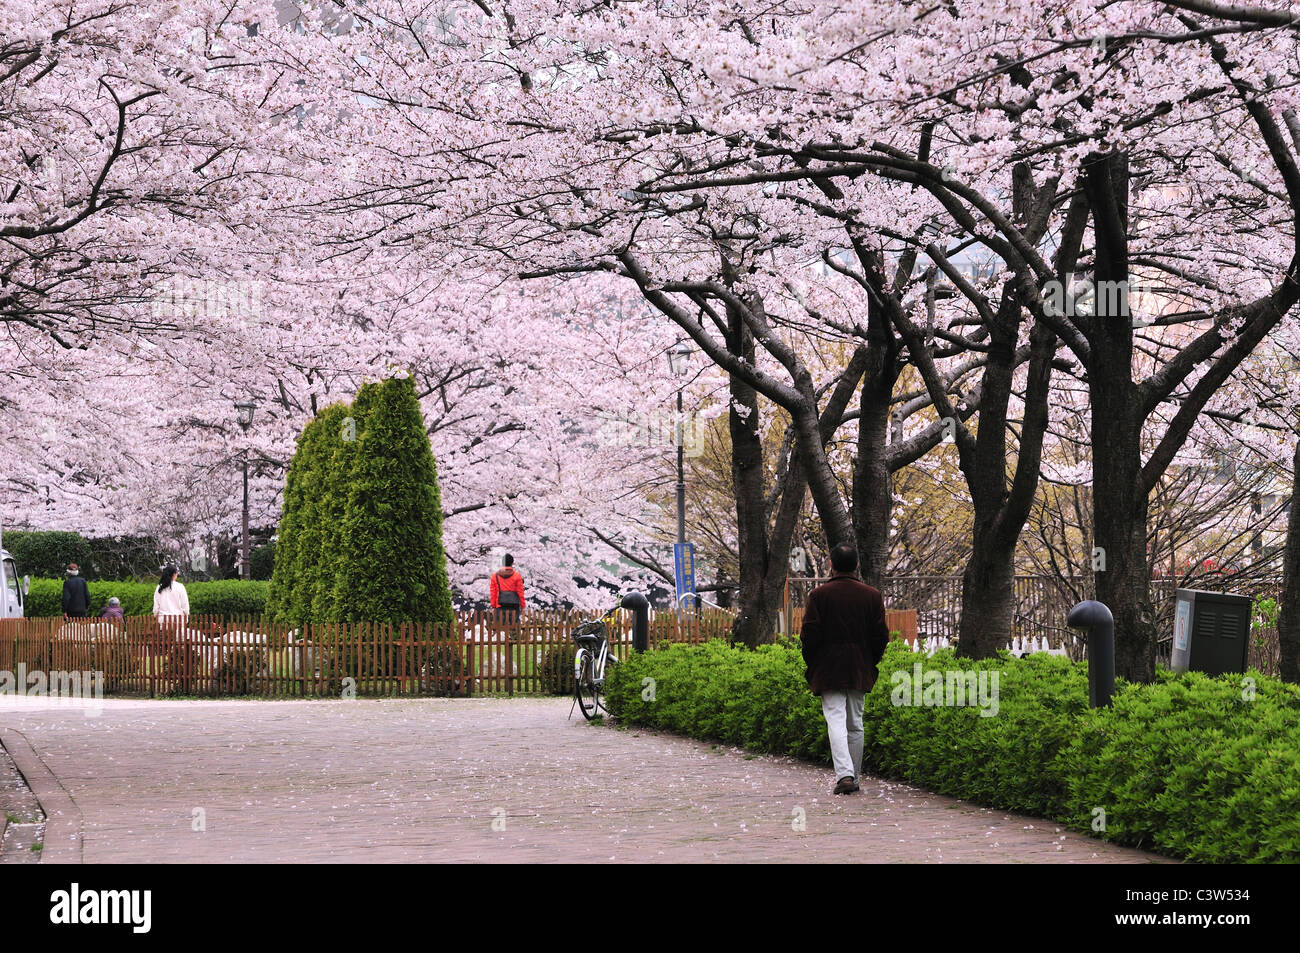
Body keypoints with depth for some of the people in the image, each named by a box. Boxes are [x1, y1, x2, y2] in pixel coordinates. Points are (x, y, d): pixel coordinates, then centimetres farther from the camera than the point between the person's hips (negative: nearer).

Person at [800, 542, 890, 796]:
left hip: (828, 670, -3)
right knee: (855, 724, 12)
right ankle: (853, 777, 15)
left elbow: (809, 635, -7)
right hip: (860, 670, 3)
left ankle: (844, 774, -24)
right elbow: (881, 635, 4)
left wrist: (811, 665, 8)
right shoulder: (872, 596, 3)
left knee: (836, 721, -8)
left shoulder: (819, 595, -6)